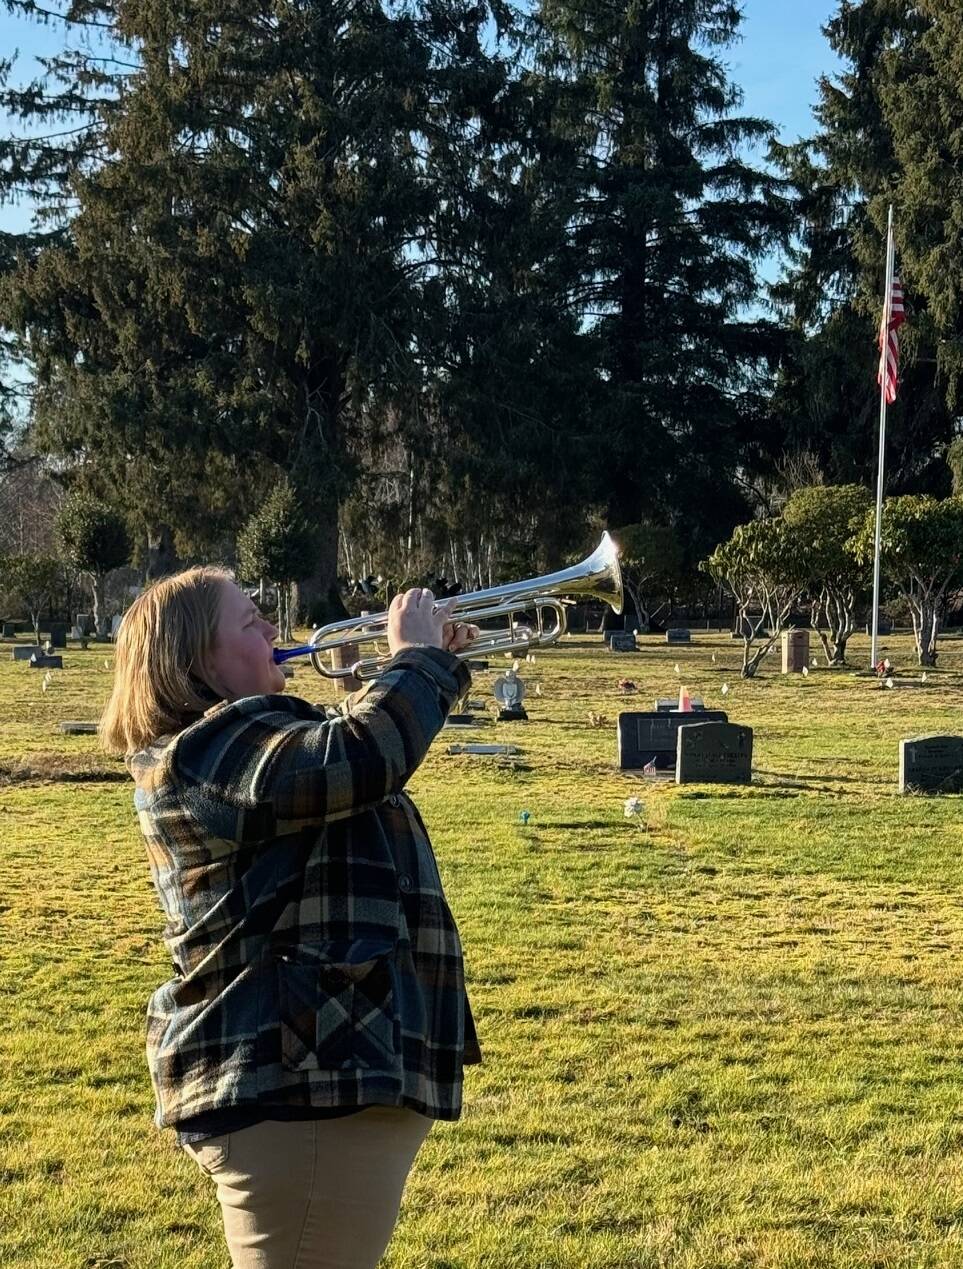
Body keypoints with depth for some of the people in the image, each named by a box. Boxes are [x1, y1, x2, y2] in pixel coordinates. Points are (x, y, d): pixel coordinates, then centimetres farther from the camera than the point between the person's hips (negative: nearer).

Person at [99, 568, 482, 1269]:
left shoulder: (247, 735, 16)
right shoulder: (206, 750, -17)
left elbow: (361, 736, 30)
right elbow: (360, 758, -32)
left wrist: (438, 665, 15)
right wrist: (418, 656, -15)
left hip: (324, 1068, 11)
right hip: (293, 1086, -11)